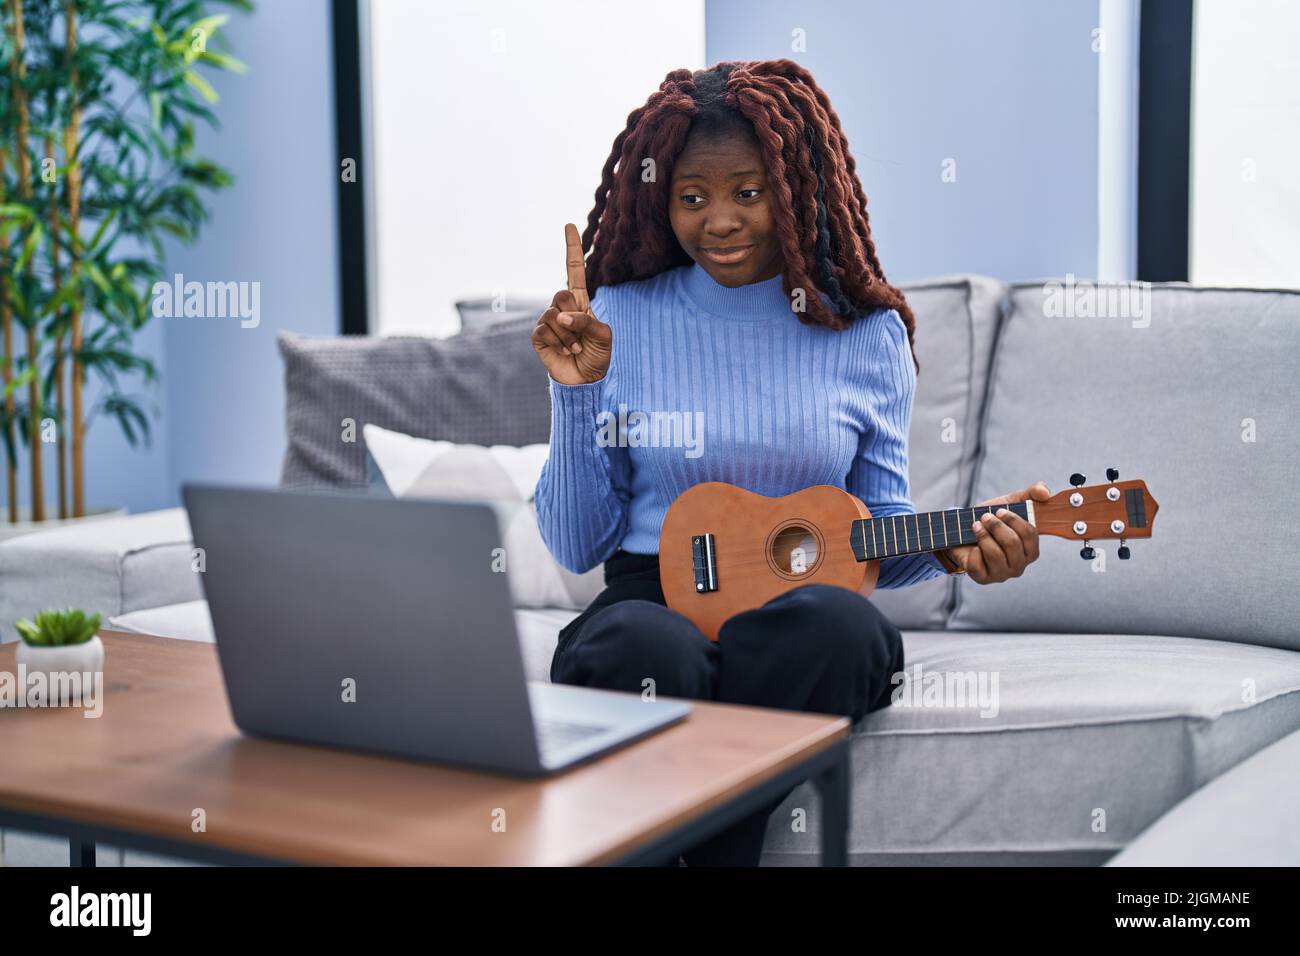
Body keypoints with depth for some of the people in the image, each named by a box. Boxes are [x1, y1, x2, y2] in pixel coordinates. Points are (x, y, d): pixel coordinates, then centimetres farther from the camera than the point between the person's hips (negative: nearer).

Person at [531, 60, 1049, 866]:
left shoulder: (867, 335, 7)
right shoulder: (618, 320, 5)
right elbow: (576, 546, 5)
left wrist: (946, 548, -9)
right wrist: (577, 391, -6)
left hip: (803, 610, 1)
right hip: (650, 600, -1)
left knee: (835, 622, -36)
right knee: (649, 653, -37)